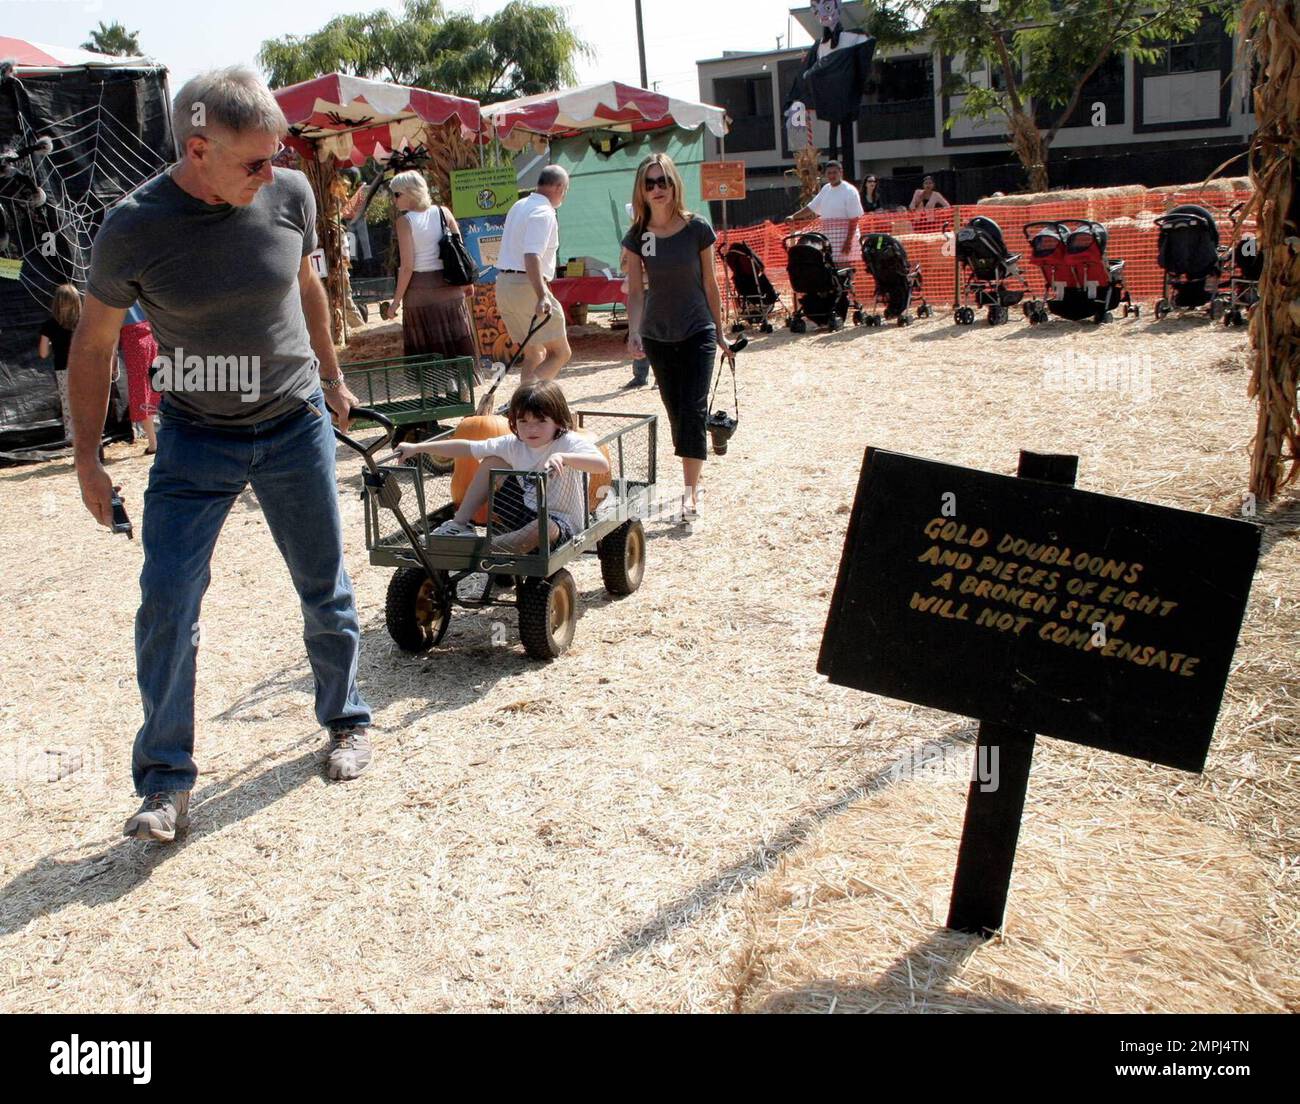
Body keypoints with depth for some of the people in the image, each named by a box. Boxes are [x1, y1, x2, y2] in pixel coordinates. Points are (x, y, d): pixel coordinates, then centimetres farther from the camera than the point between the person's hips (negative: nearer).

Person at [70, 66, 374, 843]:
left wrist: (331, 375, 21)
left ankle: (347, 722, 33)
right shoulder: (133, 230, -16)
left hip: (297, 427, 2)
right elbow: (94, 344, -3)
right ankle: (166, 781, 8)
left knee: (326, 590, 10)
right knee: (166, 604, -7)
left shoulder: (290, 196, -9)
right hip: (195, 440, -2)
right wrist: (88, 459, -1)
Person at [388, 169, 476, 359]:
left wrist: (397, 298, -6)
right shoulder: (443, 213, 2)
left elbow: (407, 266, -13)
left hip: (419, 289, -4)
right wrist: (468, 281, 15)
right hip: (449, 286, 4)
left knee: (424, 350, 3)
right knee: (457, 344, 11)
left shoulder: (405, 221, -9)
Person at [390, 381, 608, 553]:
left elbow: (602, 465, -38)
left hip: (561, 525, -6)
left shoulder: (570, 443, -20)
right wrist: (417, 448, -2)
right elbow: (466, 447, -1)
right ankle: (460, 526, 3)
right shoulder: (514, 444, -3)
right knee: (491, 462, 2)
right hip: (525, 513, 6)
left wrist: (563, 458, -51)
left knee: (544, 527, -42)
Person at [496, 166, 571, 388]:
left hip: (503, 284, 9)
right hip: (527, 286, -9)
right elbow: (532, 256, -27)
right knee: (561, 353, -6)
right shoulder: (544, 213, -12)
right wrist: (542, 297, -37)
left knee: (534, 355, 16)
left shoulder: (518, 207, 17)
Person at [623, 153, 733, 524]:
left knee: (692, 410, -11)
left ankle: (691, 493, -10)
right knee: (676, 412, 9)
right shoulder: (637, 236, -2)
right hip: (657, 337, 3)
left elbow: (710, 284, 0)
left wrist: (720, 334, 5)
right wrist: (634, 333, -19)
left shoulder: (697, 229, -7)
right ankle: (693, 480, 21)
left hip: (697, 333, -3)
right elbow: (636, 290, -4)